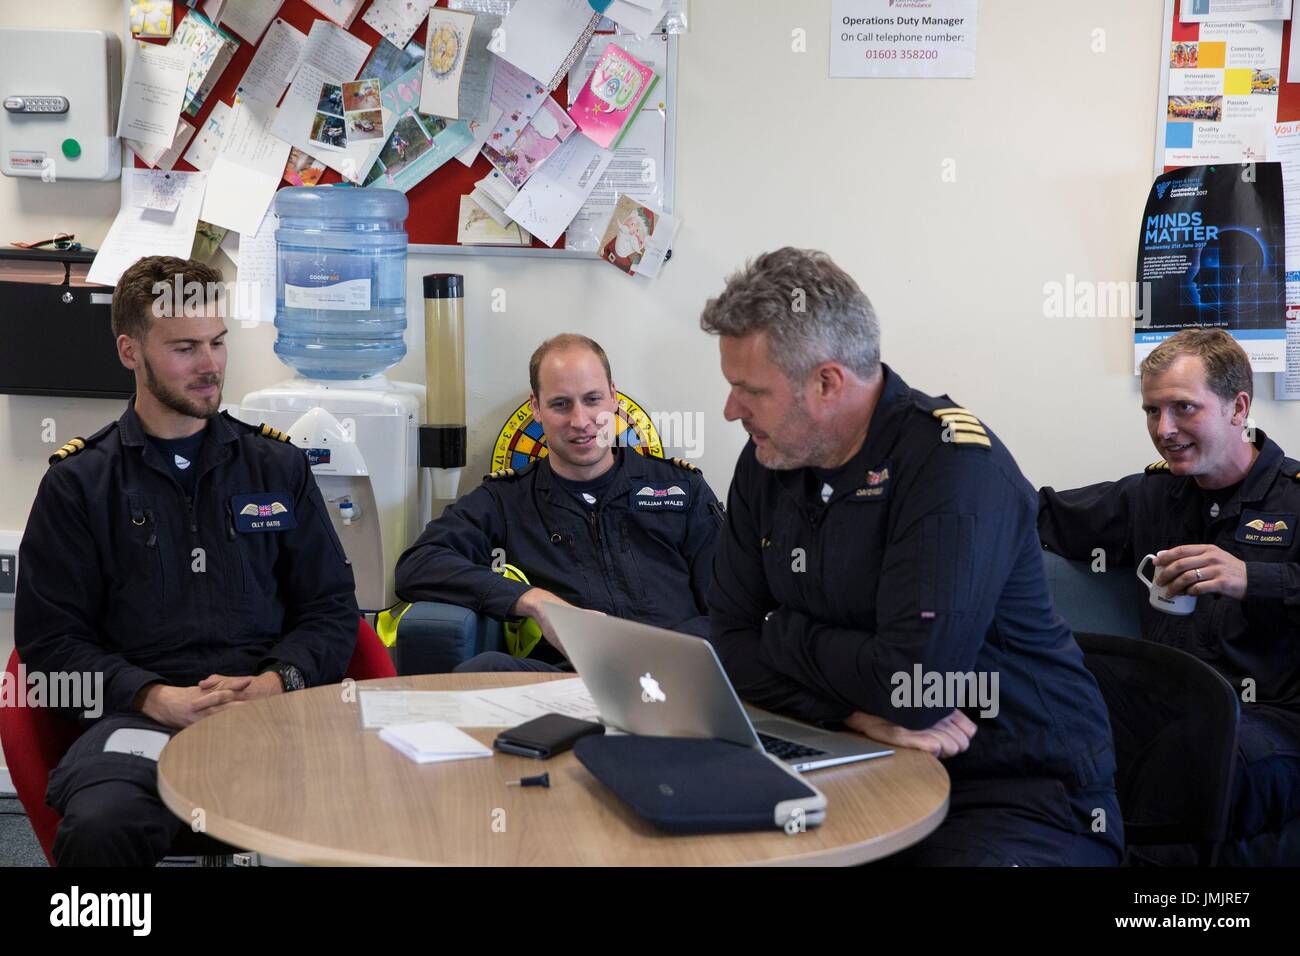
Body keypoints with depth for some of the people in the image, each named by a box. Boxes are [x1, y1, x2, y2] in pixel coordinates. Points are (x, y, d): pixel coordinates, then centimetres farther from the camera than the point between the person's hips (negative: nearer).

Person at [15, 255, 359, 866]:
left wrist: (276, 681, -5)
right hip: (139, 715, -1)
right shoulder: (77, 483, 12)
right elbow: (51, 637, 7)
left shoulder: (277, 465, 17)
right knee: (100, 825, -36)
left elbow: (331, 606, 16)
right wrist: (154, 698, -10)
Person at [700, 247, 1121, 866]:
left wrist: (786, 634, -10)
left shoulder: (951, 460, -19)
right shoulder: (766, 464, 3)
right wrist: (857, 711, -15)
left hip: (1021, 789, -5)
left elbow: (915, 683, -27)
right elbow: (733, 645, 1)